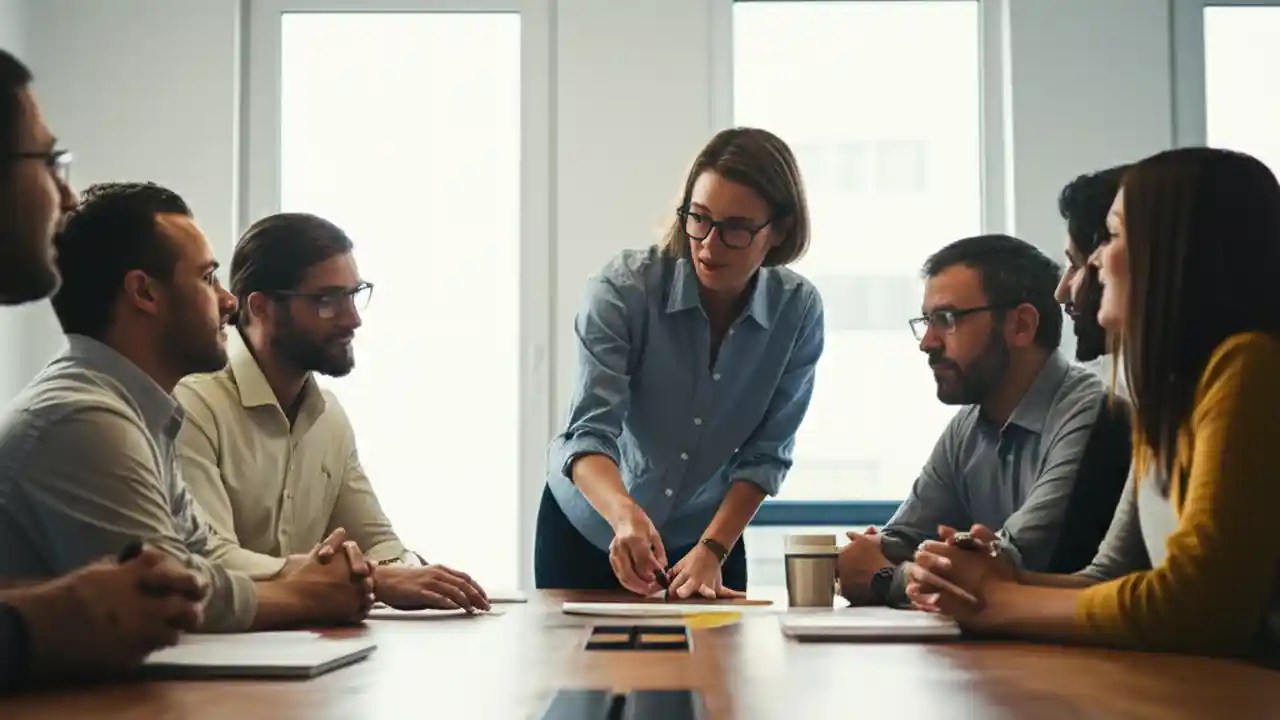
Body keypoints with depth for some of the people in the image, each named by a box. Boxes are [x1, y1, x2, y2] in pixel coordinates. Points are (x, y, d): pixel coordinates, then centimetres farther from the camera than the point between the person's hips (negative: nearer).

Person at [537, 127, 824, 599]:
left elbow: (765, 454, -11)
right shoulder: (623, 289, -24)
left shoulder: (798, 311, -16)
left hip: (709, 534, 2)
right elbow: (589, 432, -31)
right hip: (587, 528, -1)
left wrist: (713, 551, -21)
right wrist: (626, 515, -48)